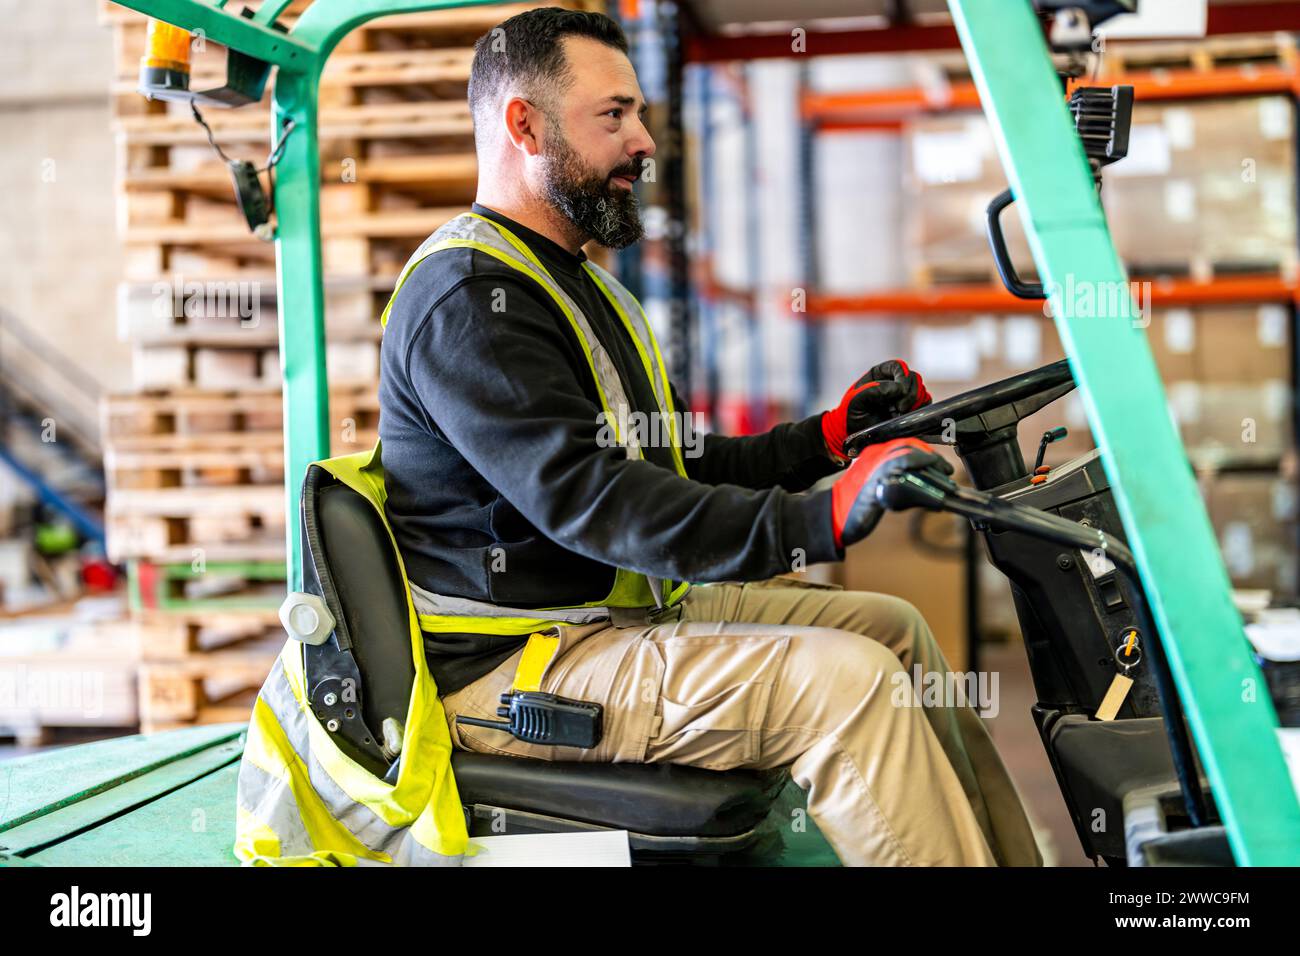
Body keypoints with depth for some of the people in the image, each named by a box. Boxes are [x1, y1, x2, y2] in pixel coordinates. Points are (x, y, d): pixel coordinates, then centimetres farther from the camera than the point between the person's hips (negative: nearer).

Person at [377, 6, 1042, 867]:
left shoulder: (581, 282, 18)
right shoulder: (466, 296, -17)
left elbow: (682, 467, 18)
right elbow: (586, 498, -29)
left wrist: (831, 436, 6)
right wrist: (816, 524, -36)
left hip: (629, 608, 10)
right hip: (517, 664, -10)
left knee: (893, 628, 8)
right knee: (847, 683, -23)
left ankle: (1014, 855, 11)